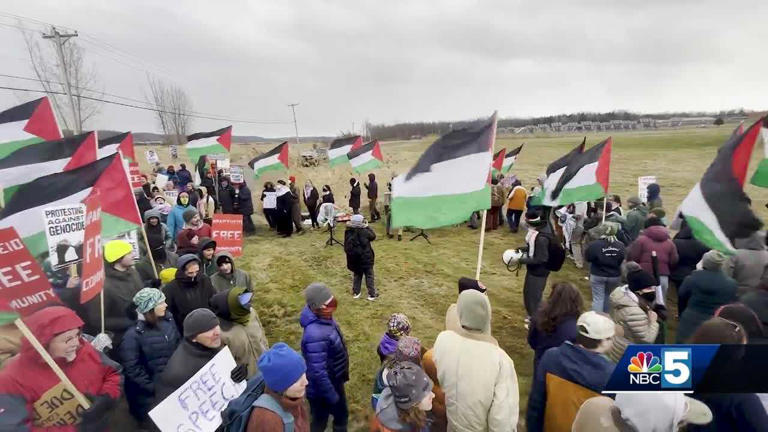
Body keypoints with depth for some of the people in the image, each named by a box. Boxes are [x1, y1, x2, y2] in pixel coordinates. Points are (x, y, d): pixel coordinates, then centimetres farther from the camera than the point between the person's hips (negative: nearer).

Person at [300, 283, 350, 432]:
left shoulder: (324, 318, -10)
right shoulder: (316, 335, -40)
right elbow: (318, 373, -33)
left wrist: (343, 374, 17)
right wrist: (332, 396, -19)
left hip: (334, 381, 8)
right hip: (322, 390, -8)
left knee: (341, 414, 28)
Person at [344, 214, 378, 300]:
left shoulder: (348, 232, -8)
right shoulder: (364, 231, -20)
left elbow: (347, 246, 4)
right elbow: (373, 236, -3)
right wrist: (367, 227, 3)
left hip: (354, 259, 4)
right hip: (366, 258, -4)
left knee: (357, 275, 22)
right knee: (369, 276, 10)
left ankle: (356, 292, 30)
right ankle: (372, 294, 16)